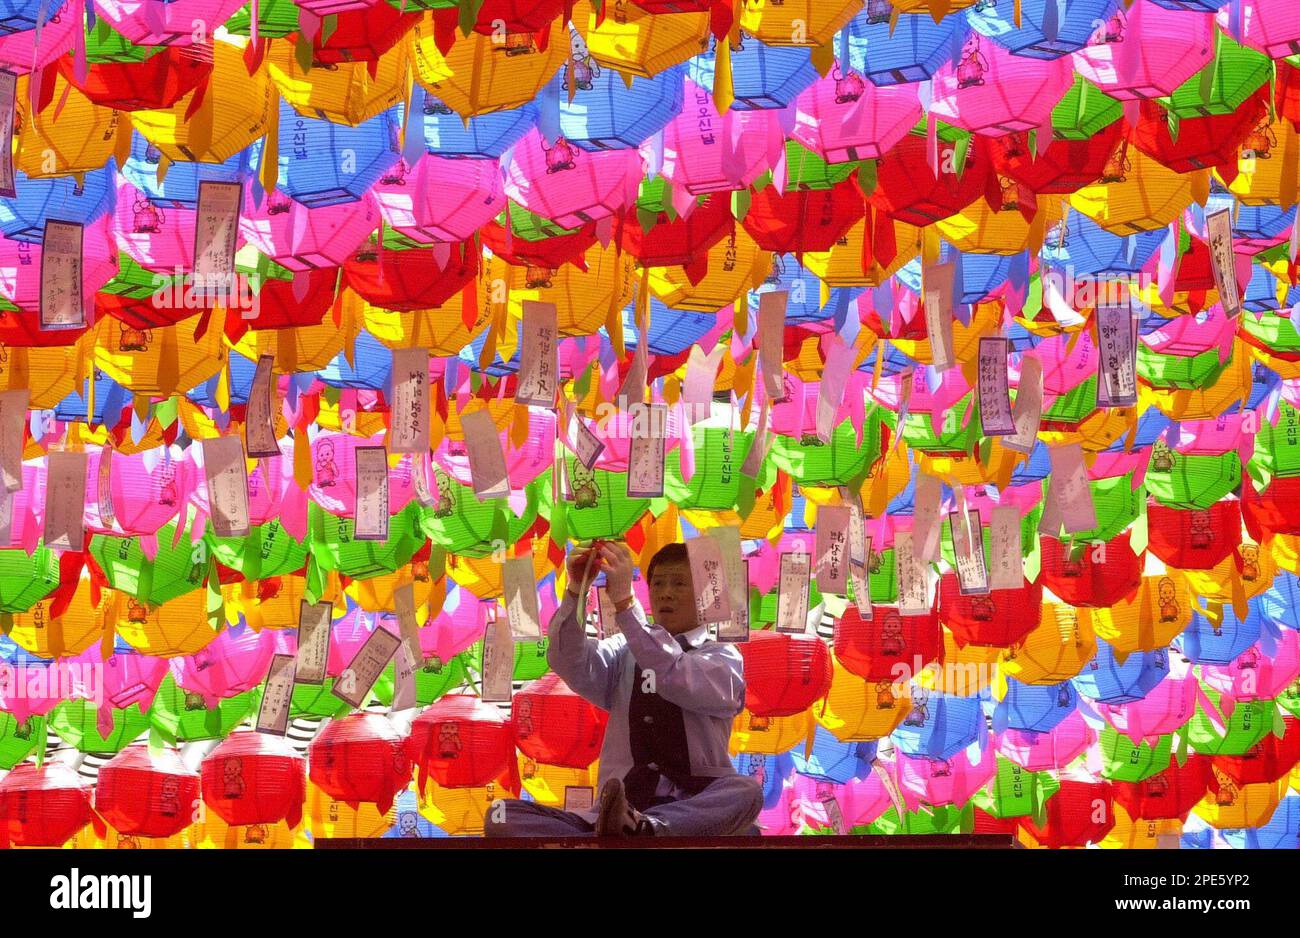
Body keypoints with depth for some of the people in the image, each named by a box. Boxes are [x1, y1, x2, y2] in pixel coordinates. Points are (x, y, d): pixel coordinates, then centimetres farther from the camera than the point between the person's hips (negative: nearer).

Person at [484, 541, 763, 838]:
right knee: (501, 817, -19)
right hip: (619, 811, 3)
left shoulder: (723, 657, 10)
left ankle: (628, 828, -53)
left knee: (746, 792, -36)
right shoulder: (626, 652, 18)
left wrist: (624, 602, -19)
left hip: (692, 812, -2)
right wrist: (575, 591, -18)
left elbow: (678, 681, -13)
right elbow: (569, 663, -3)